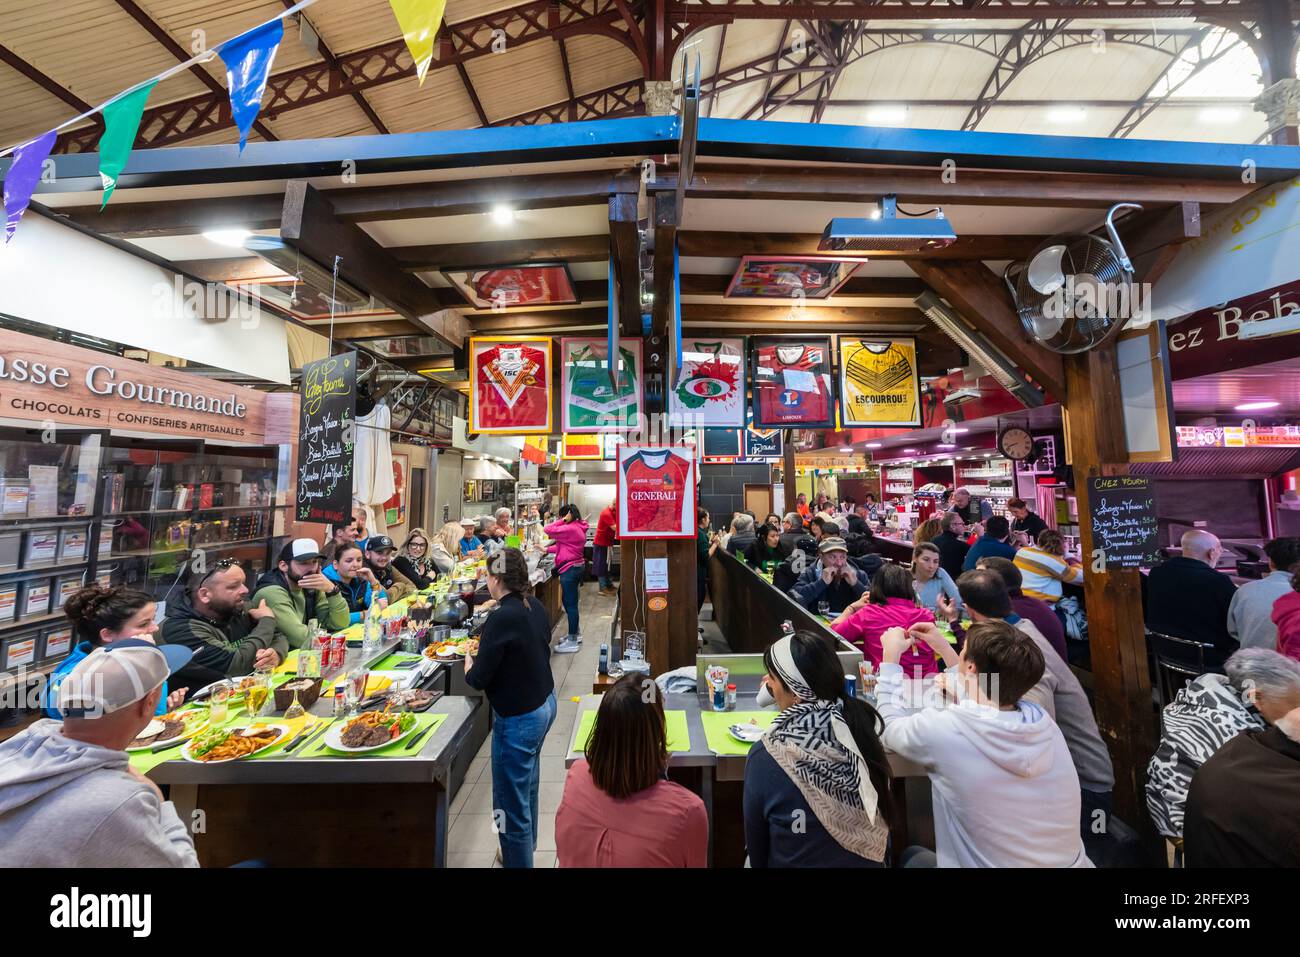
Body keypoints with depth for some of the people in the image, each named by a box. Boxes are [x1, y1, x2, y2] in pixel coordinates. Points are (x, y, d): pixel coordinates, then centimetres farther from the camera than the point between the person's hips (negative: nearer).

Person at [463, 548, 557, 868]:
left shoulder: (502, 617, -26)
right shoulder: (535, 607, -3)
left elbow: (478, 680, -19)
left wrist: (469, 663, 2)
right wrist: (487, 652, 12)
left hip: (518, 718, -9)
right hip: (545, 703, 9)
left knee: (511, 804, 11)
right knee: (527, 786, 30)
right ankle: (526, 848, 52)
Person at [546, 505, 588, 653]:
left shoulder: (569, 528, -19)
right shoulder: (578, 528, 14)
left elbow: (548, 530, -19)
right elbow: (563, 546, 19)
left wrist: (564, 520, -14)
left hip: (570, 569, -10)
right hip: (576, 567, 10)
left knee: (570, 604, -3)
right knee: (570, 602, 19)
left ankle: (572, 641, 4)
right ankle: (576, 633, 31)